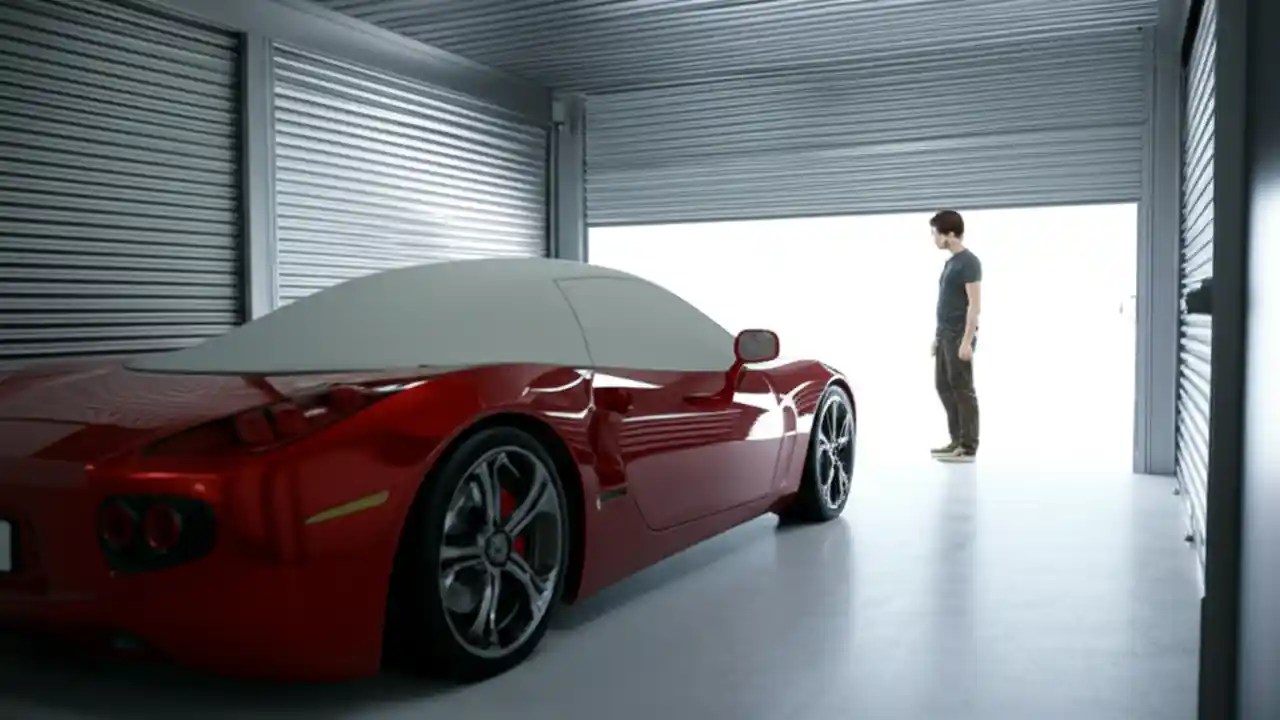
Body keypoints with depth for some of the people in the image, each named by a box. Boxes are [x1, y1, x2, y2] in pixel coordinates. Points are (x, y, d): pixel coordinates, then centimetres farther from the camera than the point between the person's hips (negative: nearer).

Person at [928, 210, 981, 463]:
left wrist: (967, 341, -21)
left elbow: (974, 304, -17)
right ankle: (957, 441, 20)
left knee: (962, 389, -5)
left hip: (959, 337, -9)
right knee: (944, 386, 12)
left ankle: (968, 447, 1)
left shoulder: (969, 262, -12)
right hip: (945, 335, 9)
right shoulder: (951, 262, 15)